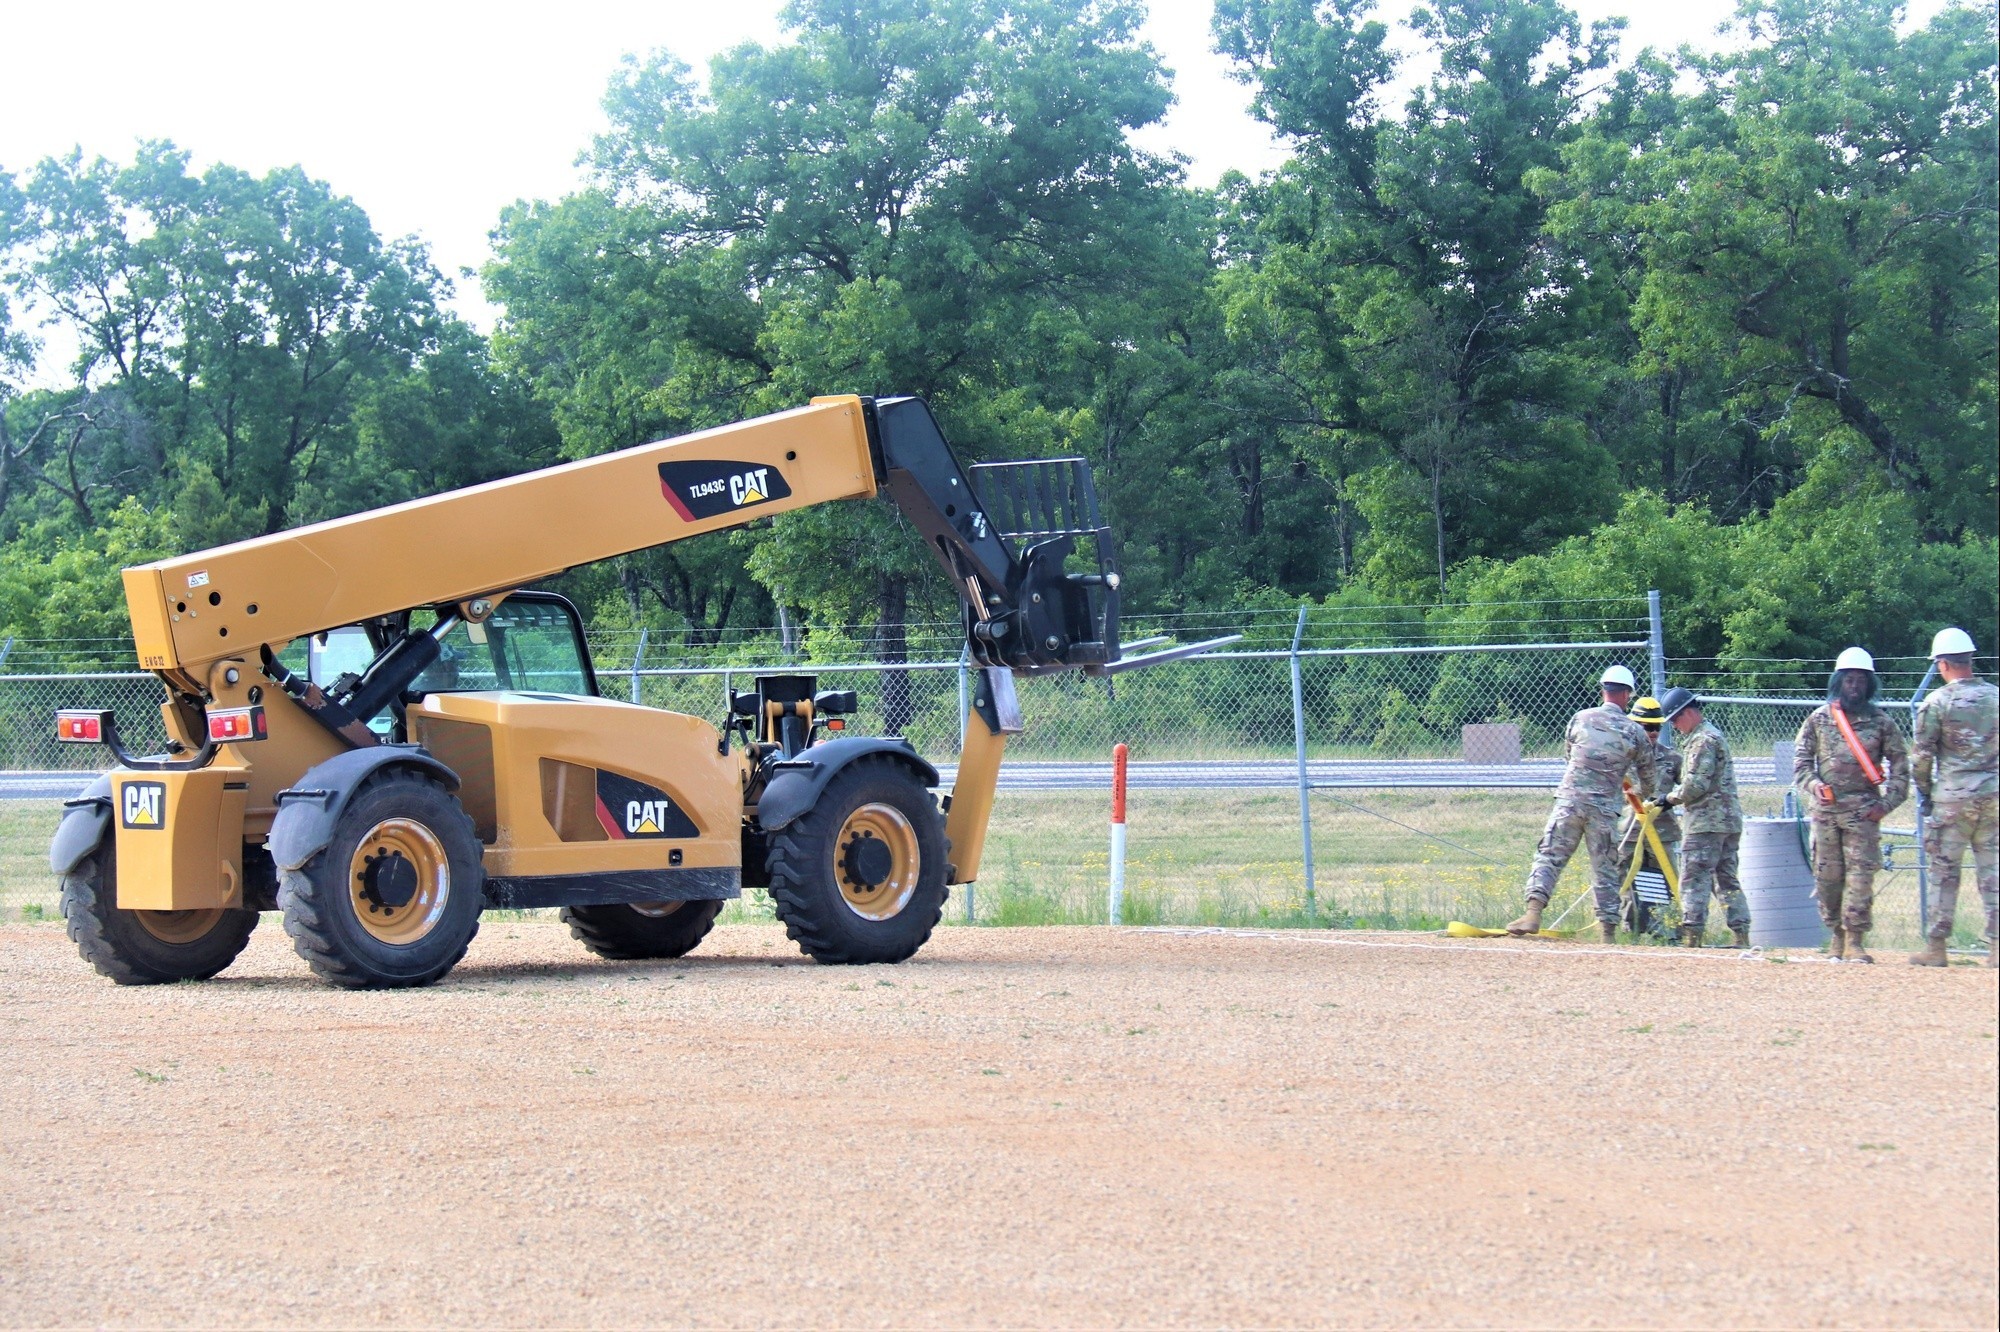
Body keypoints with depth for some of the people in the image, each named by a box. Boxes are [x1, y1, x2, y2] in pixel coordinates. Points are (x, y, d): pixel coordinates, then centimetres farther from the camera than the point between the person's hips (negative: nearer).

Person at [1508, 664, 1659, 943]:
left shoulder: (1580, 719, 6)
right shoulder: (1634, 731, 3)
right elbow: (1648, 780, 11)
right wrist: (1634, 791, 36)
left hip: (1569, 800, 0)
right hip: (1605, 809, 0)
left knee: (1549, 857, -1)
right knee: (1605, 869, 7)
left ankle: (1534, 912, -18)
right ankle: (1608, 930, 8)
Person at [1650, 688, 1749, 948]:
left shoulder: (1702, 740, -11)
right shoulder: (1714, 735, 21)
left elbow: (1696, 785, -18)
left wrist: (1670, 798, -3)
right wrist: (1673, 797, 11)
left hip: (1707, 821, -10)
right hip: (1730, 819, 10)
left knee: (1694, 878, -9)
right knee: (1726, 879, 11)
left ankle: (1692, 935, -14)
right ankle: (1742, 935, 7)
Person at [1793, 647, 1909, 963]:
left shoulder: (1880, 721, 6)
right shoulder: (1819, 718, 9)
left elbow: (1900, 764, 7)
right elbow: (1801, 759, 10)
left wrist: (1888, 802, -3)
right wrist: (1813, 785, -9)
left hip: (1864, 809, -2)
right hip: (1826, 807, 2)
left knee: (1861, 872, -9)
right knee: (1827, 874, 2)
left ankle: (1855, 939, -9)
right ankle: (1837, 933, 15)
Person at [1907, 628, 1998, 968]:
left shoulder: (1938, 701, -5)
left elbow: (1921, 754, -5)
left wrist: (1924, 793, 6)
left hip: (1953, 796, -3)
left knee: (1945, 870, 2)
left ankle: (1935, 946, 4)